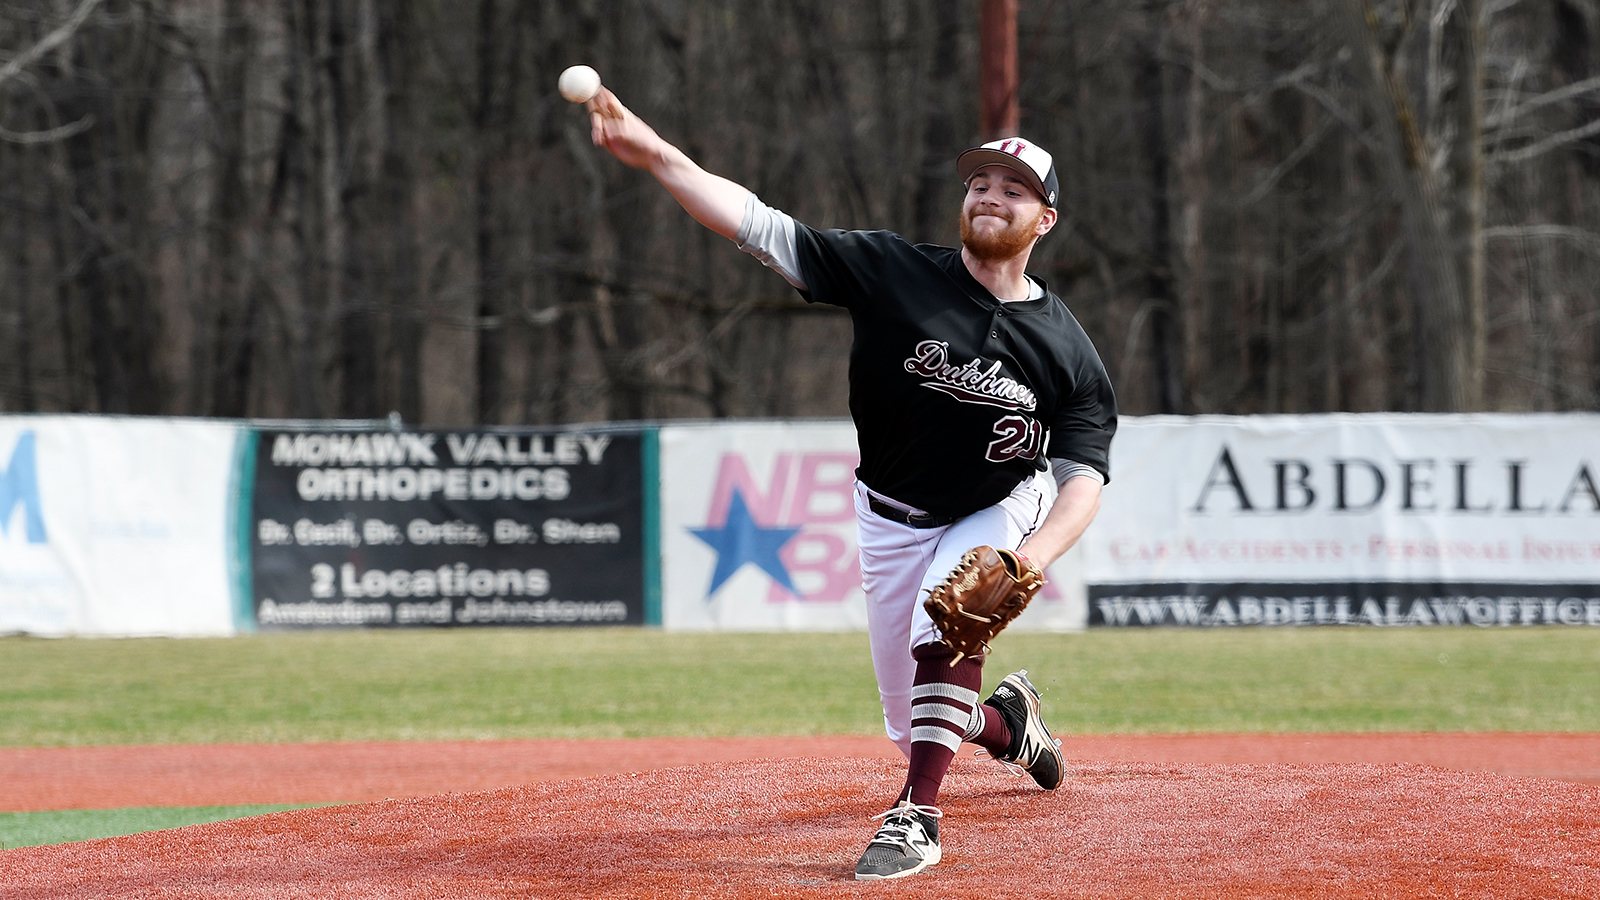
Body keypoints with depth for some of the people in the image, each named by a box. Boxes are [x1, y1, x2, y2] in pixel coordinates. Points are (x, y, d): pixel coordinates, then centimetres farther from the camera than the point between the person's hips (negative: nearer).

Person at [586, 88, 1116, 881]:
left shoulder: (1067, 352, -17)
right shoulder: (895, 272, -17)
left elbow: (1084, 479, -21)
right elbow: (762, 229, -24)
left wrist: (1032, 557, -42)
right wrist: (656, 155, -37)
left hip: (999, 511, -2)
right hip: (892, 518, 2)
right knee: (913, 724, 8)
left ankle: (916, 817, -30)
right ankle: (1005, 720, 43)